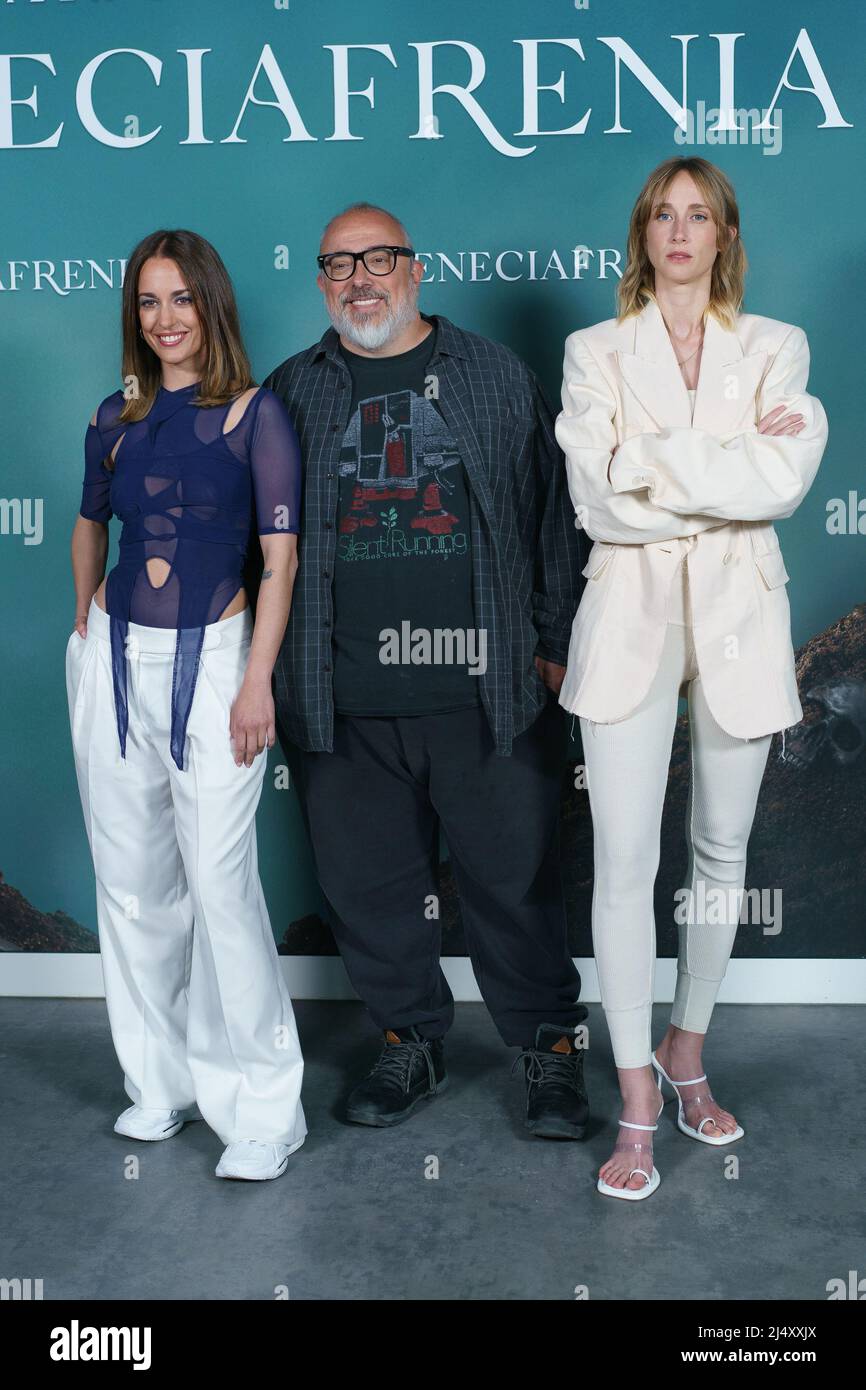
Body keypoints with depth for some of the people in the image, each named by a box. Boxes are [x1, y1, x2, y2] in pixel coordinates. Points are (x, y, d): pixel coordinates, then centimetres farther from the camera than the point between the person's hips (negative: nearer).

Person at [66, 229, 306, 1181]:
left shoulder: (255, 414, -3)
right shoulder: (116, 418, 10)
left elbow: (280, 556, -6)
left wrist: (257, 682, -12)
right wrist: (86, 626, 17)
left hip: (211, 657, -5)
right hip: (114, 660, 5)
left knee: (219, 883, -8)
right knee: (131, 882, 9)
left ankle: (259, 1106, 5)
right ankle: (161, 1081, 25)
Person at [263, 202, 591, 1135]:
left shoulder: (498, 378, 8)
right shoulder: (291, 394, 11)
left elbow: (552, 513, 8)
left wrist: (555, 644, 4)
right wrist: (268, 673, 8)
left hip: (485, 691, -2)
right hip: (342, 703, 2)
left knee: (514, 878, 4)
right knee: (369, 883, 10)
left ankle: (549, 1046, 22)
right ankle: (409, 1042, 29)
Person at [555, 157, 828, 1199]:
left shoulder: (775, 349, 7)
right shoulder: (595, 353, 6)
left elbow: (784, 483, -10)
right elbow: (598, 500, -8)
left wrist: (655, 465, -13)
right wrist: (731, 463, -10)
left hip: (737, 615, 2)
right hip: (630, 615, -1)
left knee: (722, 850, 10)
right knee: (625, 861, -6)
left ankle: (687, 1051, 30)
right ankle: (638, 1101, 5)